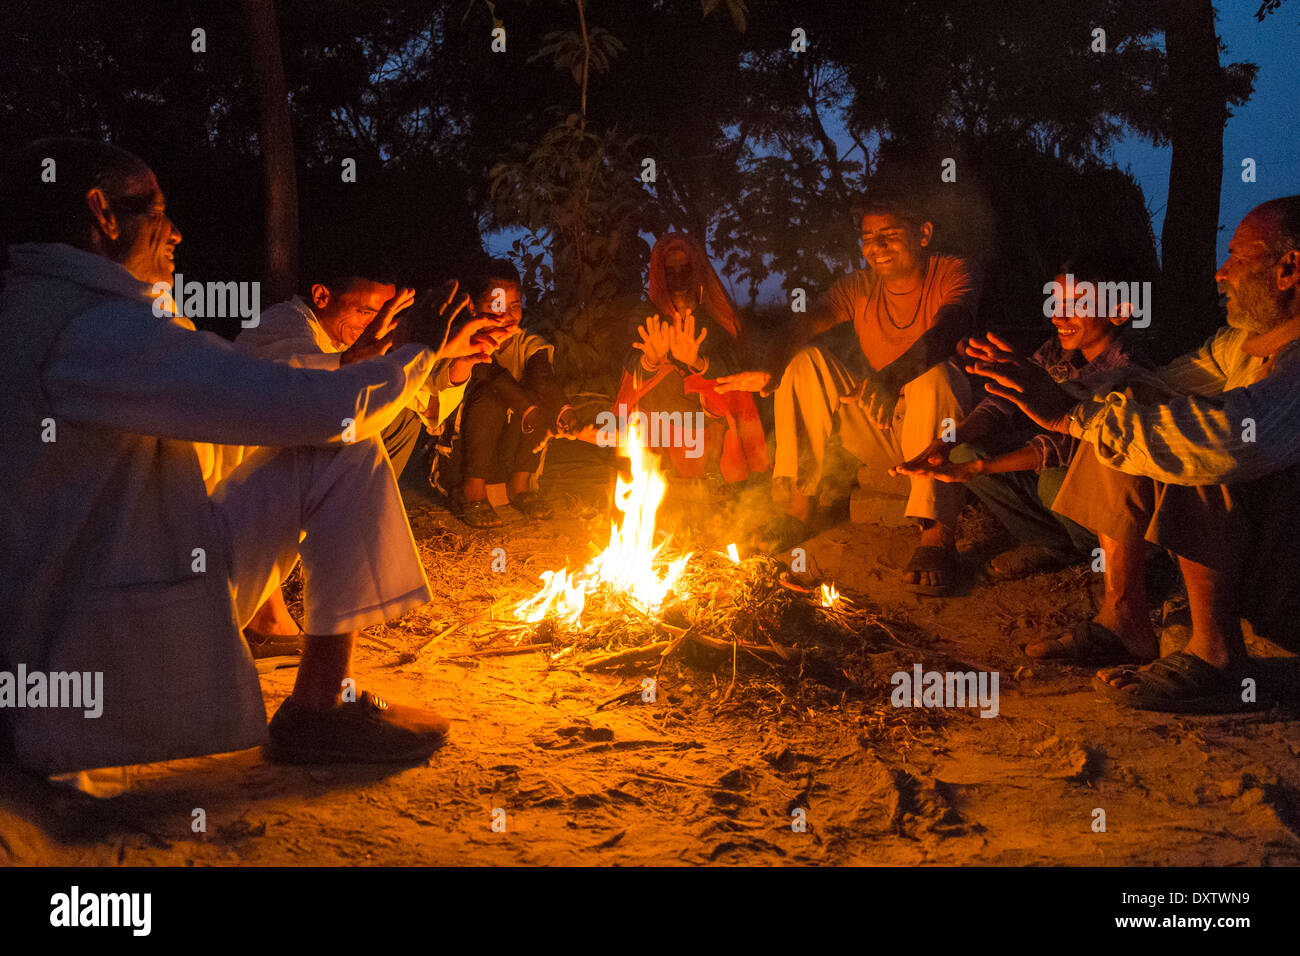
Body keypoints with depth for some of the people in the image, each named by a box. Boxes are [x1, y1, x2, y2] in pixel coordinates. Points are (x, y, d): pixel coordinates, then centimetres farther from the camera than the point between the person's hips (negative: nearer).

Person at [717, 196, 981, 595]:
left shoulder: (954, 273, -5)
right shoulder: (857, 289, 5)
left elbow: (951, 327, -28)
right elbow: (804, 336, -11)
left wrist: (892, 376, -45)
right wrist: (767, 374, -34)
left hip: (937, 423, -4)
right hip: (875, 438, 4)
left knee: (932, 372, -36)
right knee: (806, 362, -16)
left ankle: (938, 535, -43)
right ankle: (800, 504, -14)